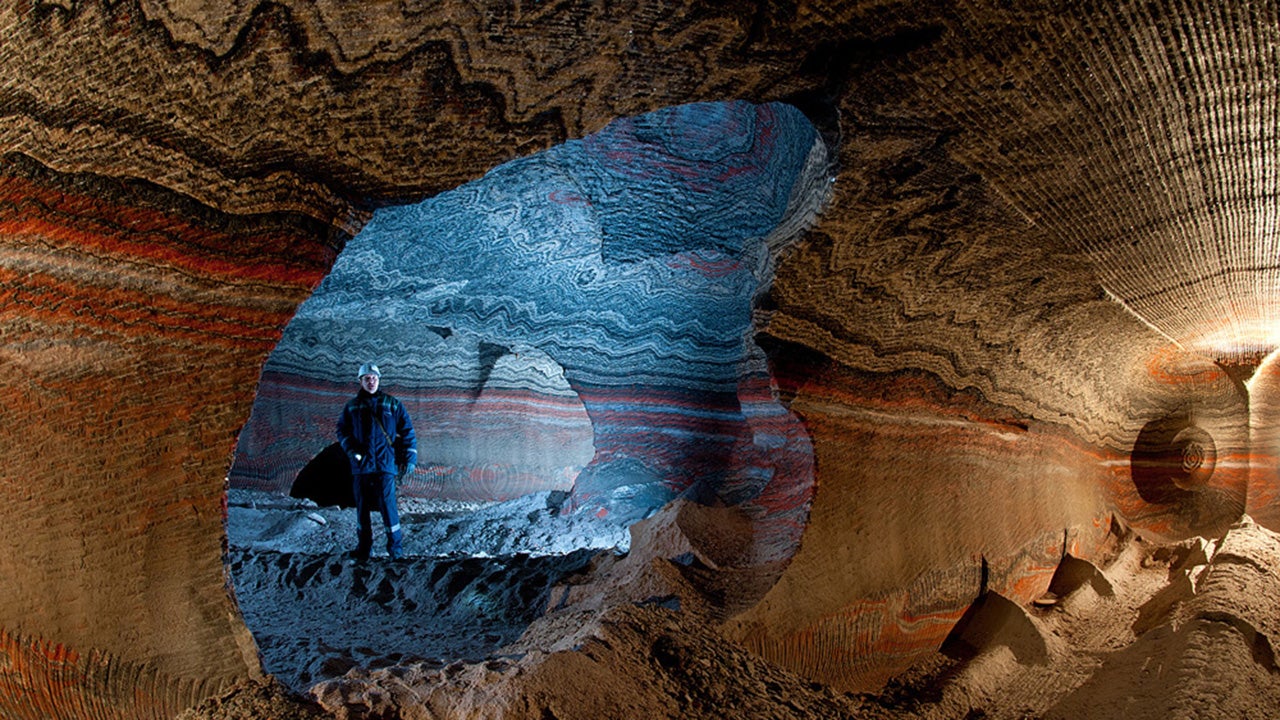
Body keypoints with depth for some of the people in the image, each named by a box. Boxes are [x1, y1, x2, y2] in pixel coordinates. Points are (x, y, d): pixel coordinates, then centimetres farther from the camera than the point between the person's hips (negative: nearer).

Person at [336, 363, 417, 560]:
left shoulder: (392, 404, 6)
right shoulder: (352, 406, 12)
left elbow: (407, 432, 6)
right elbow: (342, 430, 10)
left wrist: (410, 458, -1)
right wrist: (351, 449, -8)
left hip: (385, 464, -3)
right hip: (360, 465, 3)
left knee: (387, 505, -8)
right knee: (362, 508, 8)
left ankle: (395, 547, 3)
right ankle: (363, 547, 18)